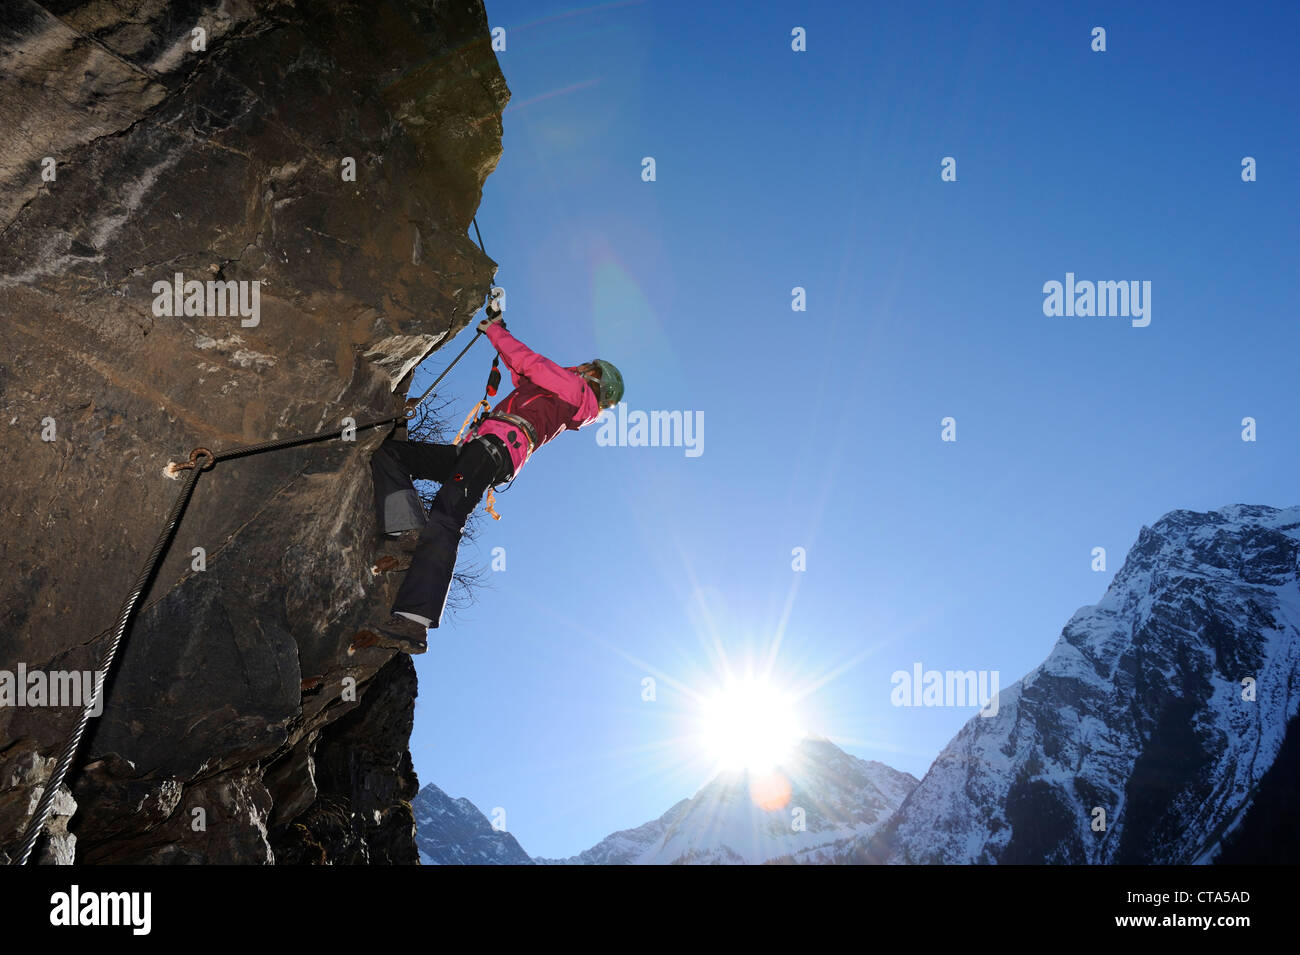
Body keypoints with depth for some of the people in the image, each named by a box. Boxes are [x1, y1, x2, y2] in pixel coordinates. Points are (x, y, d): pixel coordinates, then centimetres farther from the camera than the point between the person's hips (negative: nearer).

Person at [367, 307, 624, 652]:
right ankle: (409, 533, -23)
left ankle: (414, 621, -42)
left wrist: (494, 331, 15)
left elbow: (532, 364, 3)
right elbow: (519, 371, 47)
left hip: (499, 444, -10)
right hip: (476, 452, 10)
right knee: (387, 453, -2)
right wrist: (498, 323, 46)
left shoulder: (580, 390, 12)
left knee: (444, 522, -29)